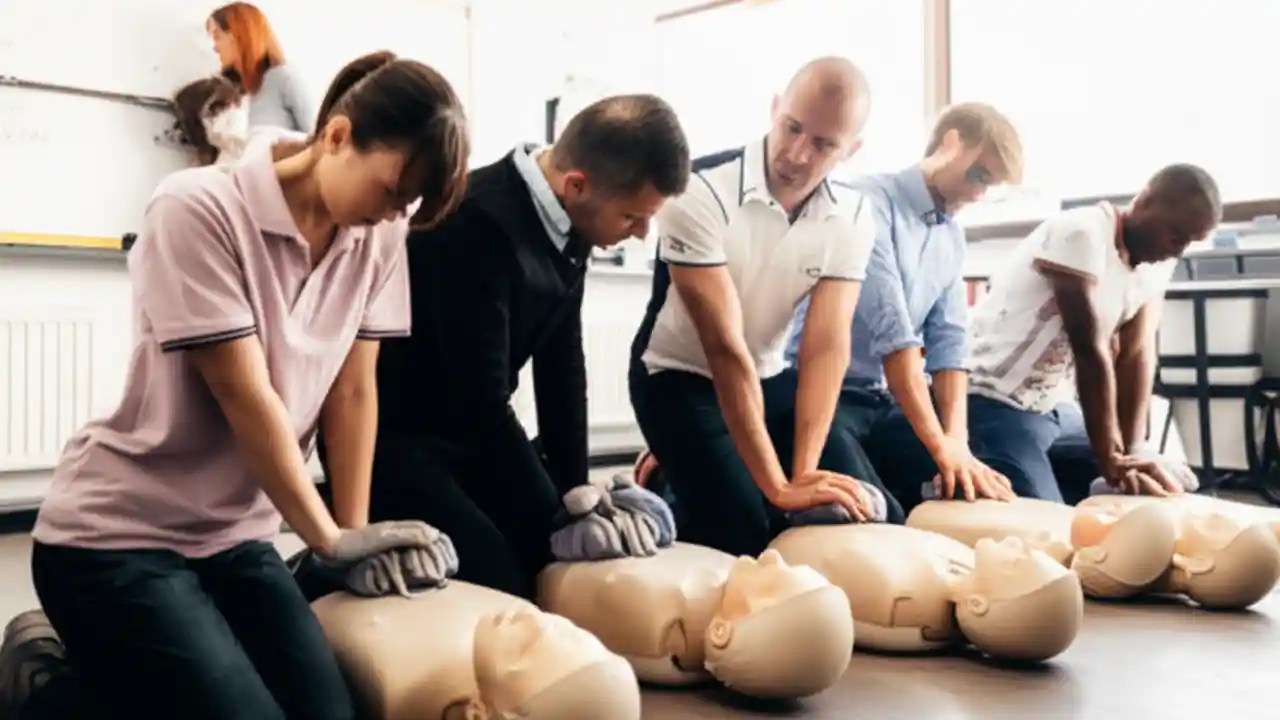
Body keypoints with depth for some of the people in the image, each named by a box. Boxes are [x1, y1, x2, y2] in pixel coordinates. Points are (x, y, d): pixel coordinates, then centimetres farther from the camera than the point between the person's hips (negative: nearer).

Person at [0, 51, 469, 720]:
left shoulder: (378, 238, -3)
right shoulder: (199, 211, -19)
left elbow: (352, 391, 0)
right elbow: (244, 394, -19)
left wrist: (354, 531, -4)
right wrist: (331, 539, -14)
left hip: (236, 536, 6)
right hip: (116, 534, -6)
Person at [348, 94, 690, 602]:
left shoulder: (565, 217, -5)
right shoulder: (480, 223, -30)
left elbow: (561, 364, 2)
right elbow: (482, 399, -28)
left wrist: (576, 493, 0)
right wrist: (559, 519, -19)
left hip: (468, 431, 8)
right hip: (391, 438, -8)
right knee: (498, 591, -16)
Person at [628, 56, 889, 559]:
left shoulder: (853, 218, -11)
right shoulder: (700, 193, -27)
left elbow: (827, 345, -18)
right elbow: (724, 347, -31)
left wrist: (804, 471, -31)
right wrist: (778, 485, -33)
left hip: (770, 378, 5)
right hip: (681, 377, -5)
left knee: (868, 513, -6)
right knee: (745, 534, -22)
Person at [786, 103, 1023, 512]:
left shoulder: (953, 237, 12)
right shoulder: (872, 201, -13)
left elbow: (948, 341, 4)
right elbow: (890, 330, -22)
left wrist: (957, 442, -12)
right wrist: (940, 445, -25)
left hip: (889, 402, 7)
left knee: (973, 495, -9)